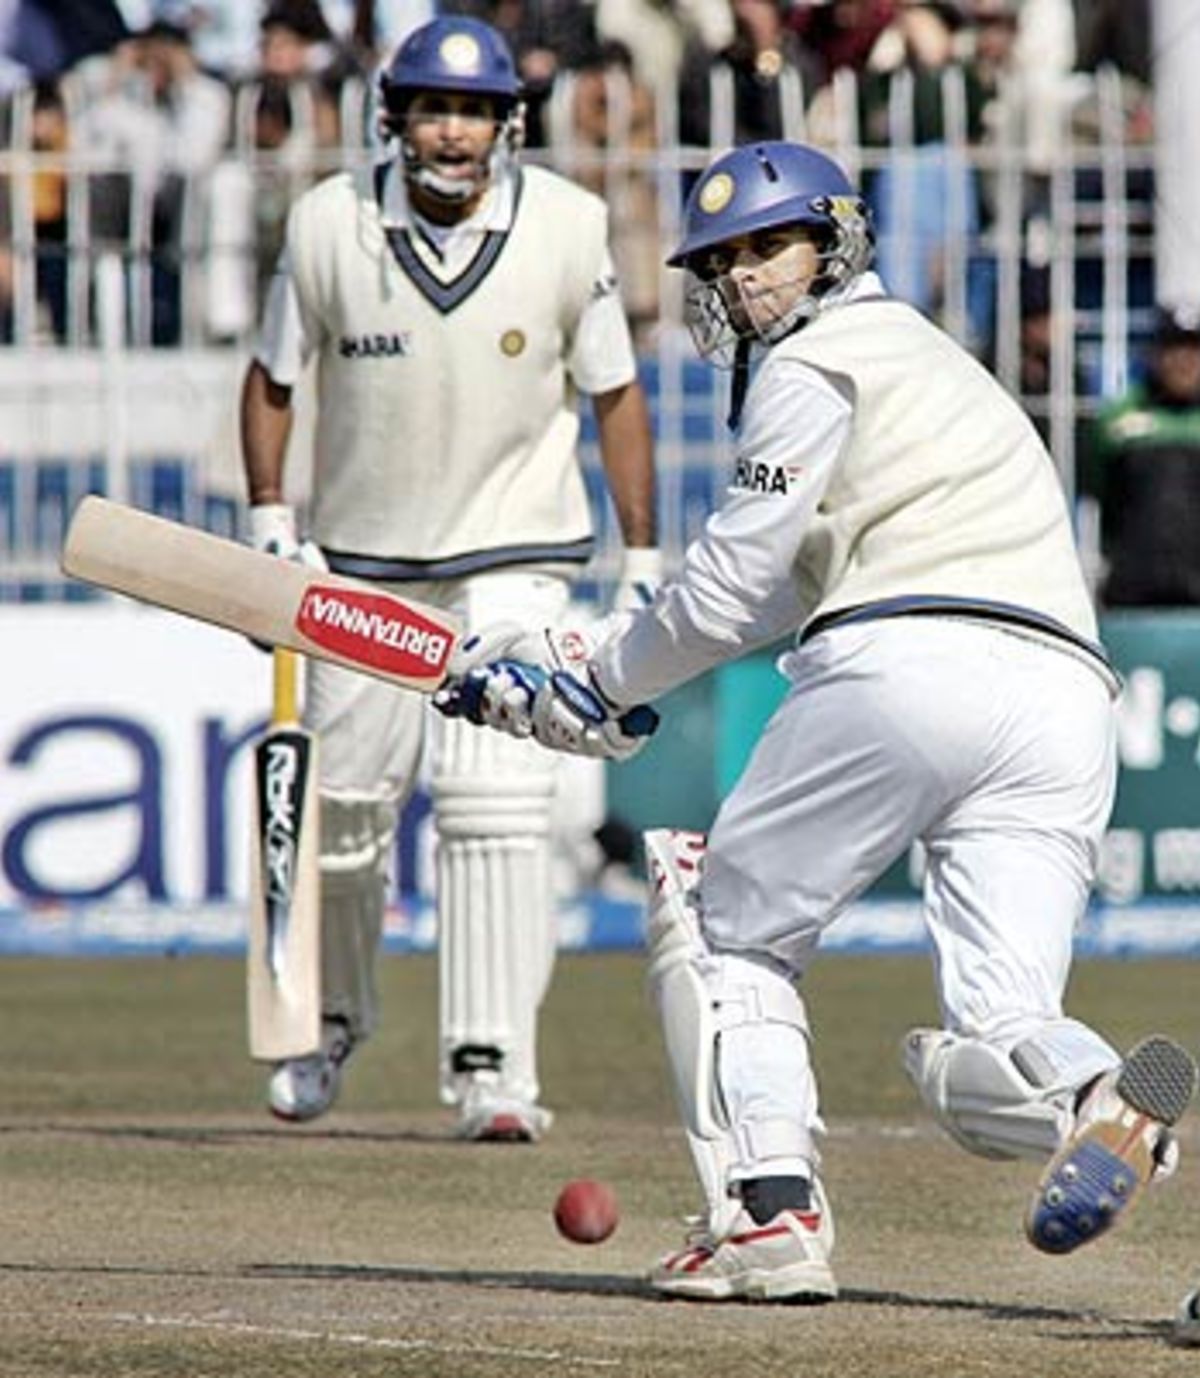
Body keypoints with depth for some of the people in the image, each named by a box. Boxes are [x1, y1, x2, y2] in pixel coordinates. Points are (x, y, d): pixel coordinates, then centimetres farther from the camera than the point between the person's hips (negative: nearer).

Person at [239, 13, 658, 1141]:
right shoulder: (330, 224, -10)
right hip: (361, 561, 2)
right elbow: (273, 377, 4)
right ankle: (335, 1020, 35)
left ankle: (491, 1065, -14)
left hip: (513, 555, -2)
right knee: (340, 805, 10)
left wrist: (641, 564, -1)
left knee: (496, 803, -16)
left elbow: (614, 395, -1)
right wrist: (269, 531, -2)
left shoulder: (566, 229, -11)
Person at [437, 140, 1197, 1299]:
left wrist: (599, 686, 18)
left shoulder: (816, 363, 9)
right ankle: (1100, 1098, -37)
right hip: (1064, 695, 7)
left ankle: (768, 1207, -7)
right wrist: (586, 659, 28)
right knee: (991, 1049, -2)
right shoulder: (930, 358, 36)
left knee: (723, 927, 12)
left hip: (907, 671, -7)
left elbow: (729, 590, 3)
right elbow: (780, 592, 33)